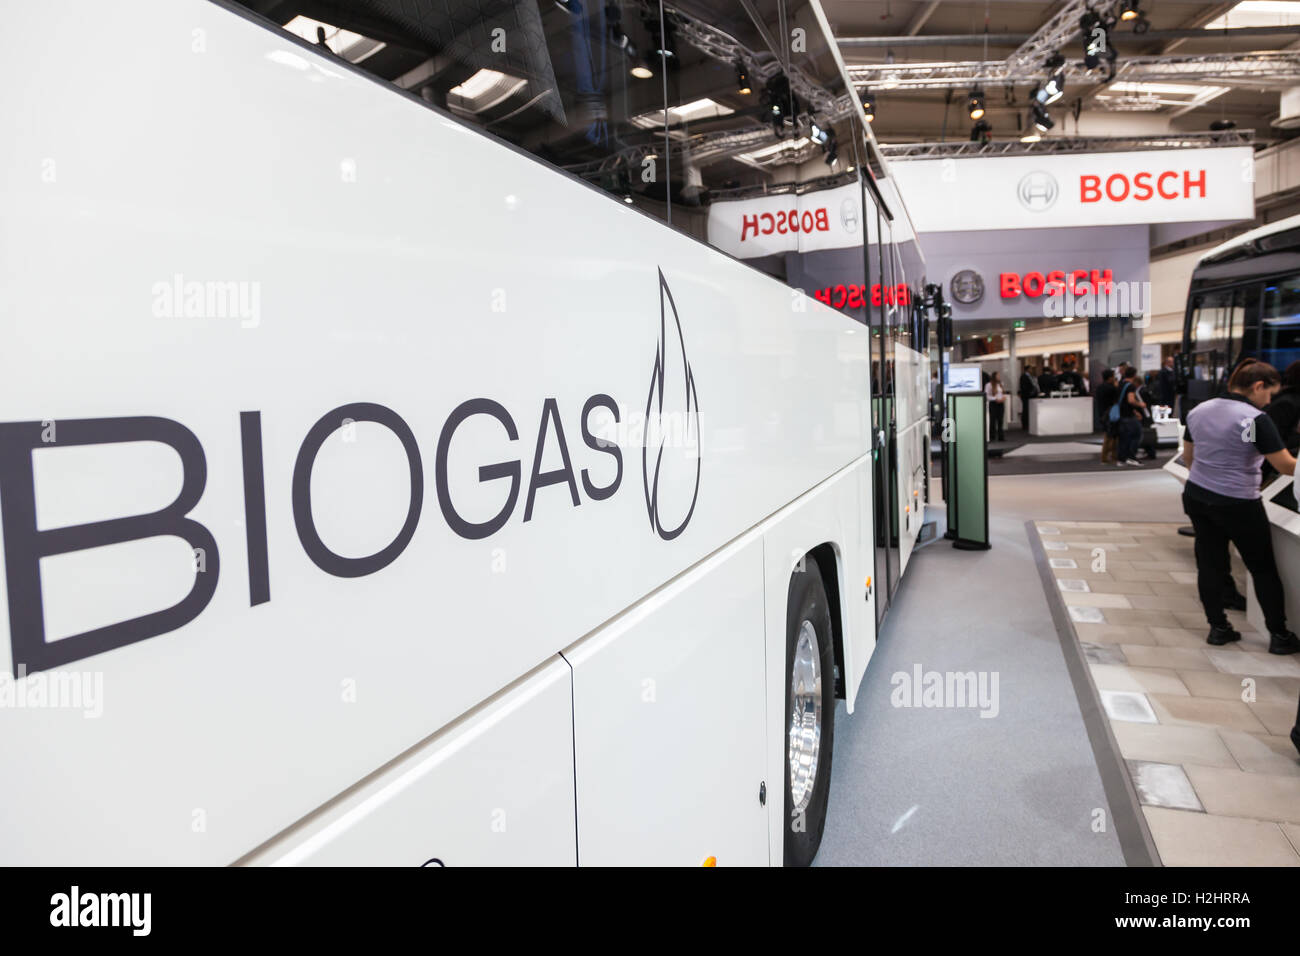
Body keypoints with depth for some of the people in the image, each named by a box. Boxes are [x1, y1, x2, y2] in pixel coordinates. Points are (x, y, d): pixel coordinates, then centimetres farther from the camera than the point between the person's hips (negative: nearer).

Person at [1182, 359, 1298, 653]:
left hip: (1196, 496, 6)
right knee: (1263, 569, 9)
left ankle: (1218, 628, 18)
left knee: (1209, 564, 11)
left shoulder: (1198, 411, 5)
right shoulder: (1255, 419, -17)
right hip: (1237, 504, -6)